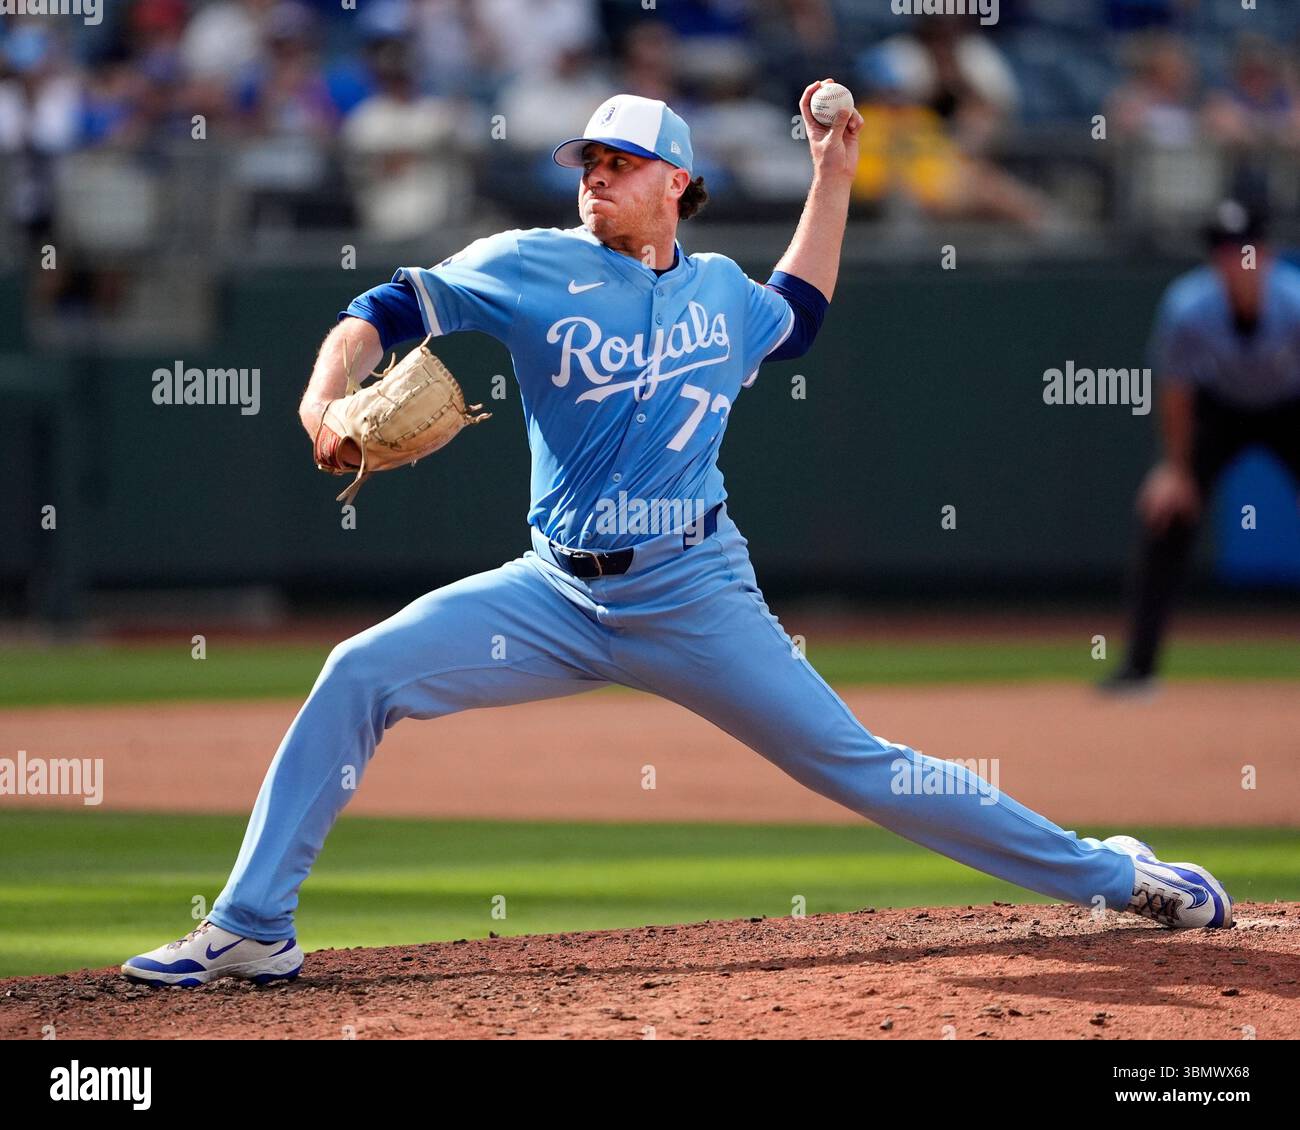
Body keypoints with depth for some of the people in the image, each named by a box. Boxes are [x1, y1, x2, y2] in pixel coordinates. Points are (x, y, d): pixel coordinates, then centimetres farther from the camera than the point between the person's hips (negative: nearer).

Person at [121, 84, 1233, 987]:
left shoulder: (721, 289, 8)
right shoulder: (535, 267, 0)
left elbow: (796, 316, 32)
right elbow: (384, 313, -3)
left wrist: (833, 175, 24)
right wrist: (322, 405, -23)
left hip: (698, 599, 0)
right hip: (558, 593, 0)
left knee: (857, 765, -4)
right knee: (361, 674, -16)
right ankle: (250, 928, -10)